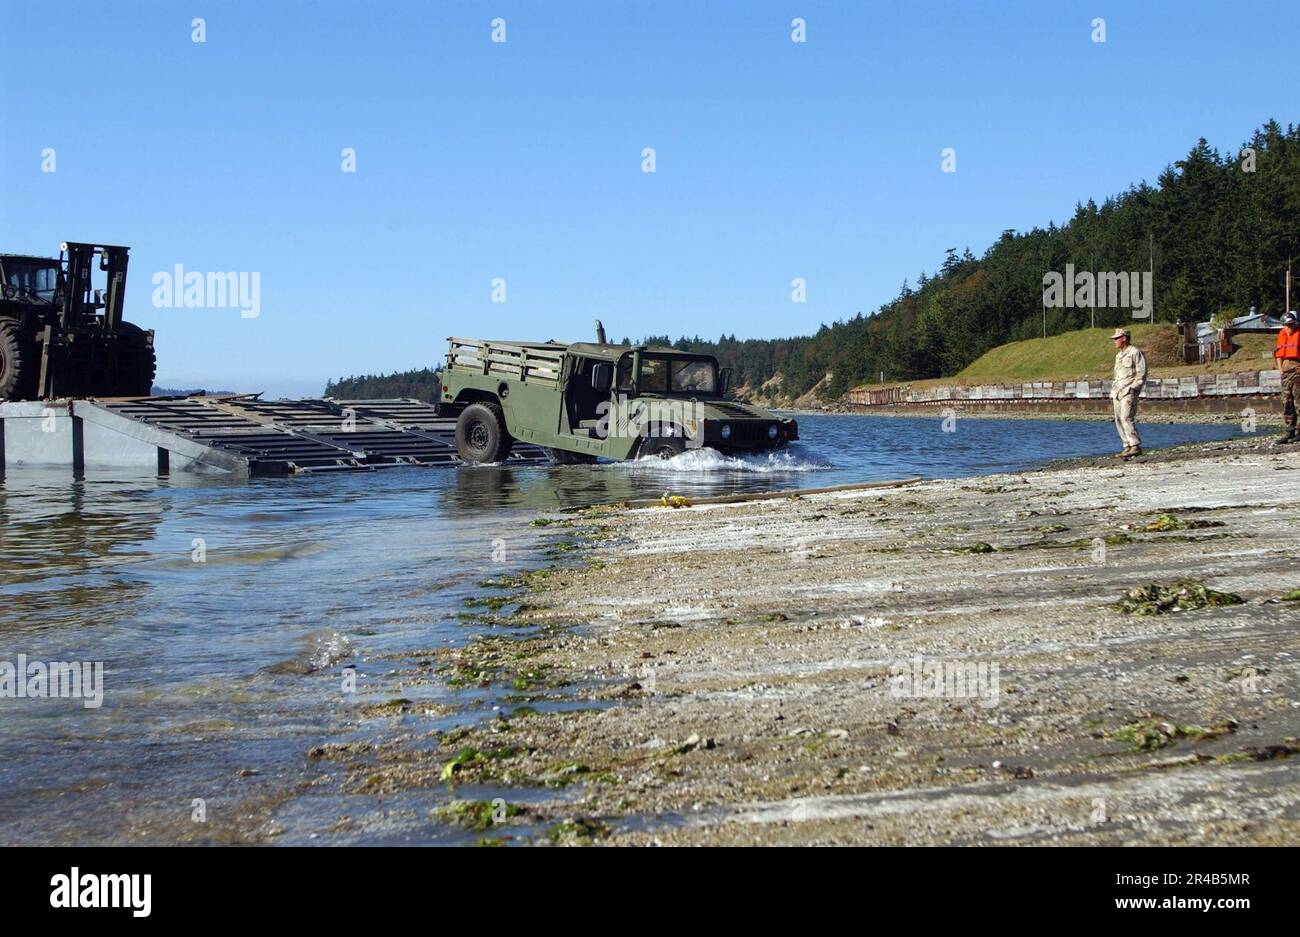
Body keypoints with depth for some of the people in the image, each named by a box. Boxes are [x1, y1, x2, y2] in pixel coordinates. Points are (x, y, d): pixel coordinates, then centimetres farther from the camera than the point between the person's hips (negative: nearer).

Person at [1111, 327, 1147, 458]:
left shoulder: (1135, 353, -5)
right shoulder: (1119, 355, 21)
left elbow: (1141, 375, -8)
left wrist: (1132, 389, -15)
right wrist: (1113, 390, 16)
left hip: (1128, 391, -9)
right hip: (1117, 392, 9)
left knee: (1126, 418, -18)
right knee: (1119, 420, 4)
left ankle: (1136, 446, -19)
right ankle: (1128, 446, 8)